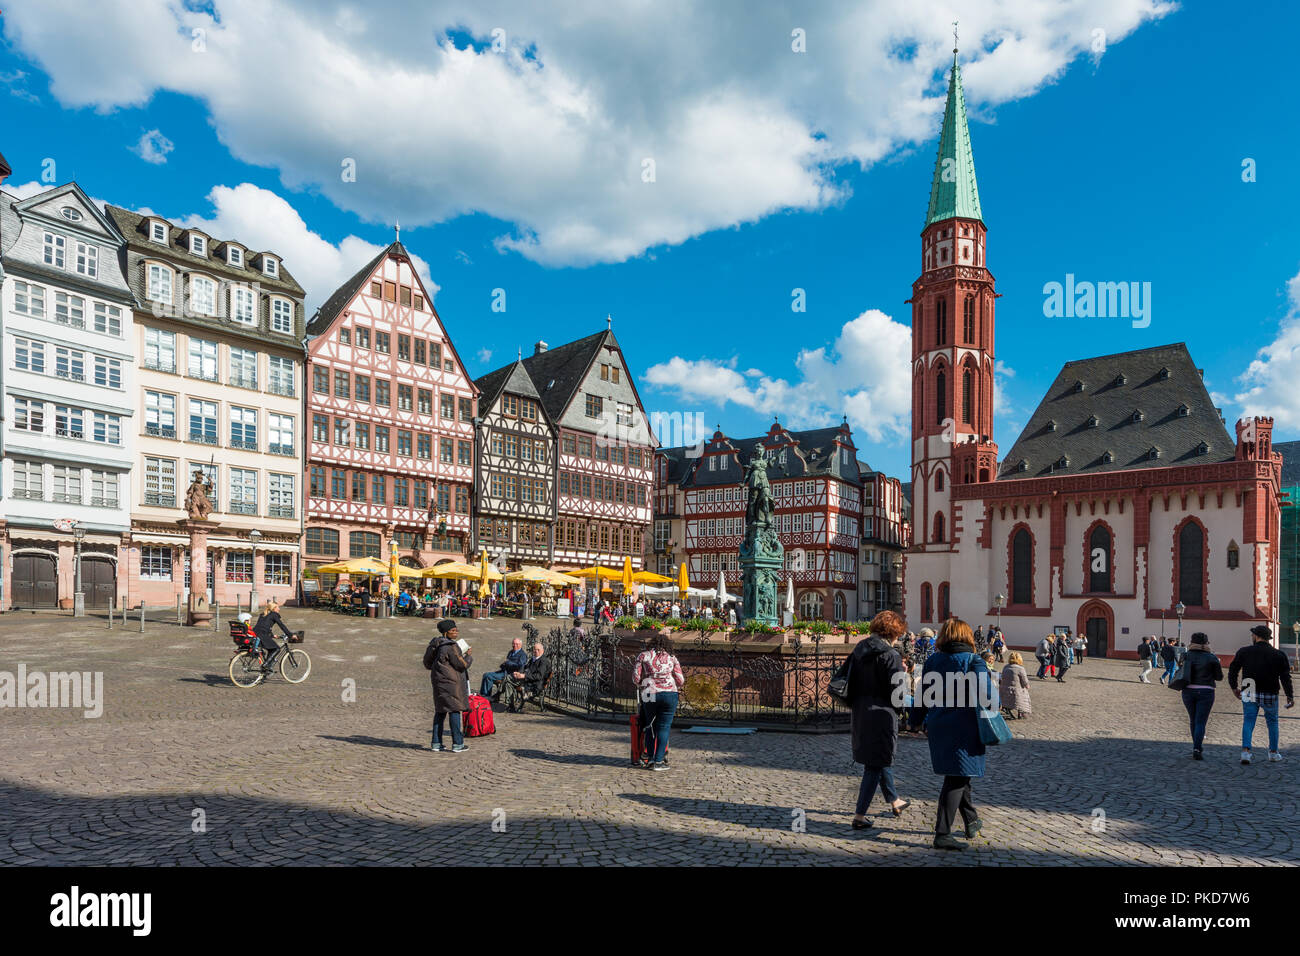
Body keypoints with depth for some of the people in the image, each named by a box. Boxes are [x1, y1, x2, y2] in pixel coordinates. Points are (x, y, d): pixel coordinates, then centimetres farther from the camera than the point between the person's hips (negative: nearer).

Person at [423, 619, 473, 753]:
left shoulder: (435, 644, 11)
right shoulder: (452, 646, -16)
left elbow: (428, 664, 19)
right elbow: (462, 665, -16)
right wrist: (469, 656, 1)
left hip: (438, 681, 9)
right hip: (451, 682, -9)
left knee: (440, 711, 14)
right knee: (454, 710, -3)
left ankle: (436, 743, 16)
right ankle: (457, 744, 0)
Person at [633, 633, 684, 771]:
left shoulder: (643, 655, 9)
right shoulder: (671, 658, 11)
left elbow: (636, 678, 3)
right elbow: (680, 680, 6)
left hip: (649, 694, 1)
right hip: (669, 694, -1)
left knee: (650, 727, 16)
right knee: (664, 727, 4)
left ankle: (650, 758, 13)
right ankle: (658, 761, 1)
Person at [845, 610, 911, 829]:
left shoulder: (859, 650, 6)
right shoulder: (890, 656, -15)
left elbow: (844, 678, 10)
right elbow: (897, 691, -15)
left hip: (861, 714, 8)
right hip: (882, 715, -8)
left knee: (880, 759, 24)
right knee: (876, 764, 1)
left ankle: (895, 801, 42)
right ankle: (860, 815, 2)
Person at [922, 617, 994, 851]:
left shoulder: (932, 661, 3)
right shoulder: (973, 662, -12)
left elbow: (923, 695, 7)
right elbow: (987, 695, -20)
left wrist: (926, 722, 17)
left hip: (938, 727, 6)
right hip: (964, 729, -5)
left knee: (959, 775, 22)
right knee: (957, 780, 0)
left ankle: (972, 821, 36)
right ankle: (942, 833, -2)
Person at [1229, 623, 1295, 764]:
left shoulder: (1244, 652, -1)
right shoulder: (1278, 655, -2)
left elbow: (1232, 670, 3)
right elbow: (1285, 677, -4)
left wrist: (1234, 687, 16)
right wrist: (1290, 696, 2)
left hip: (1249, 694, 0)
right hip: (1270, 695, 0)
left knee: (1248, 721, 3)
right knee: (1272, 722, 17)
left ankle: (1245, 750, -12)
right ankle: (1273, 752, 24)